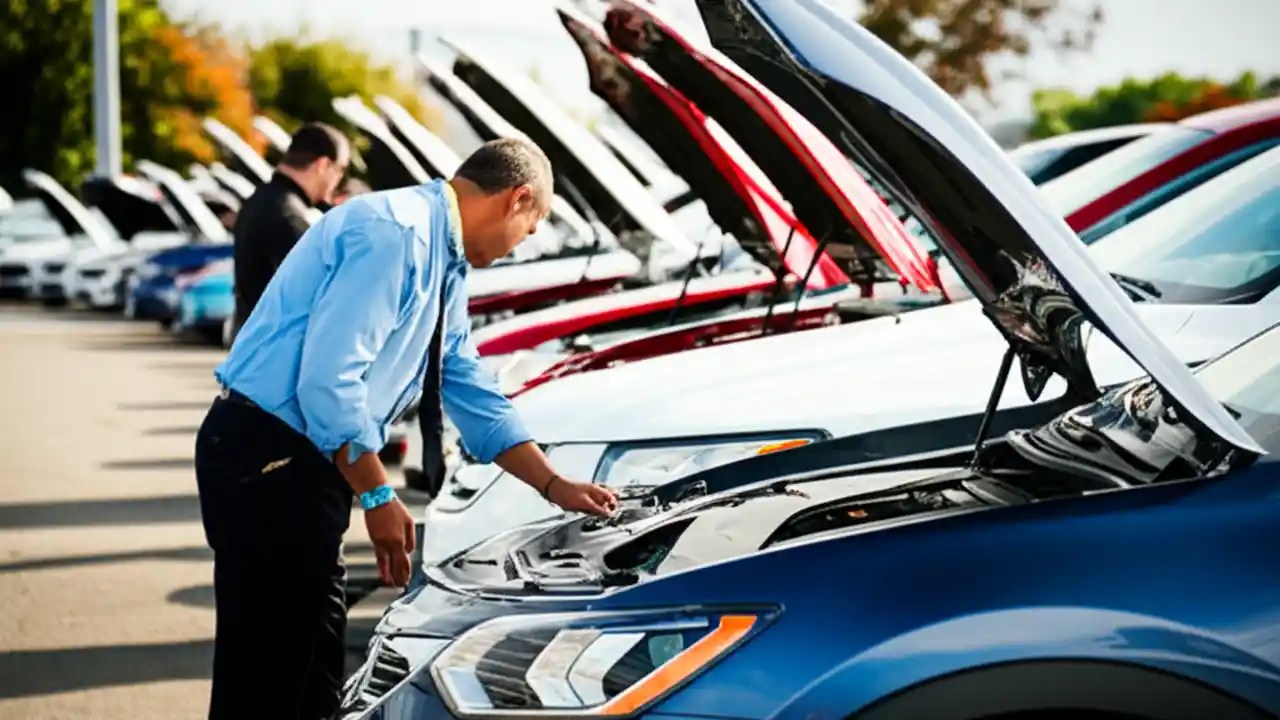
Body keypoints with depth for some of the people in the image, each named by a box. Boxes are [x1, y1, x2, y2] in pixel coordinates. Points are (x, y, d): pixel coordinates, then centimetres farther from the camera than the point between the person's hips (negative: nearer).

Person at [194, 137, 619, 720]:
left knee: (311, 667, 15)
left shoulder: (445, 264, 15)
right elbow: (328, 378, -23)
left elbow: (473, 393, 23)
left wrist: (556, 487, 22)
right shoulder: (393, 234, -17)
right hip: (267, 459, -10)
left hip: (305, 467, 10)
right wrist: (378, 496, -17)